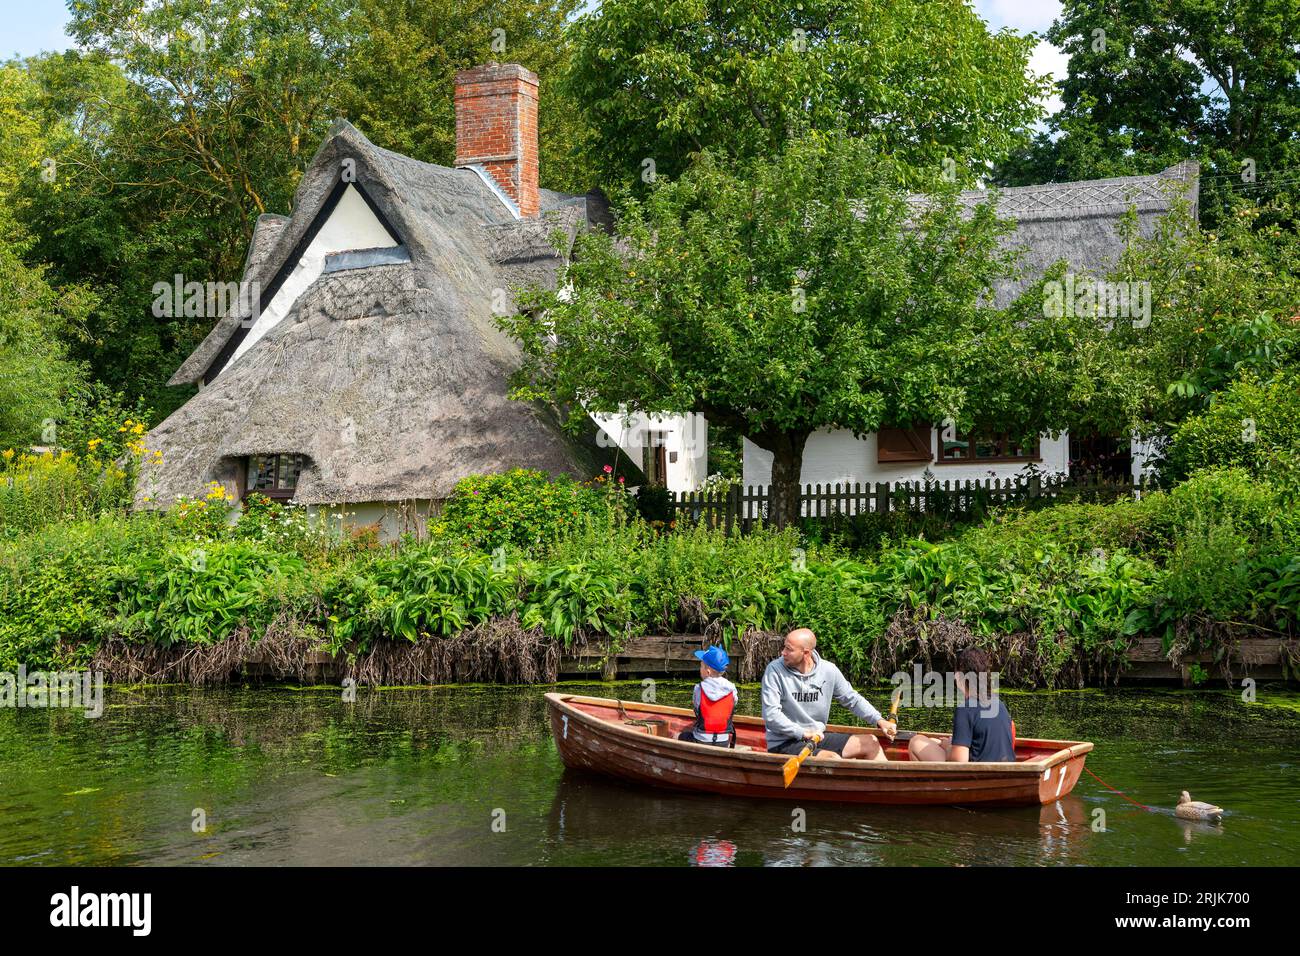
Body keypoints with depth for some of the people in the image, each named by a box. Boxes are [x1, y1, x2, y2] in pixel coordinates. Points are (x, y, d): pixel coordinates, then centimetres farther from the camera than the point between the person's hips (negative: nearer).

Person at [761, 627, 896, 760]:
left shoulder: (828, 670, -1)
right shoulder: (774, 670, -14)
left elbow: (852, 699, 11)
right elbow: (770, 715, -18)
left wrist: (879, 720, -1)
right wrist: (803, 733, -22)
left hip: (818, 737, 6)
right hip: (784, 744, -6)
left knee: (870, 742, 4)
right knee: (833, 759, -28)